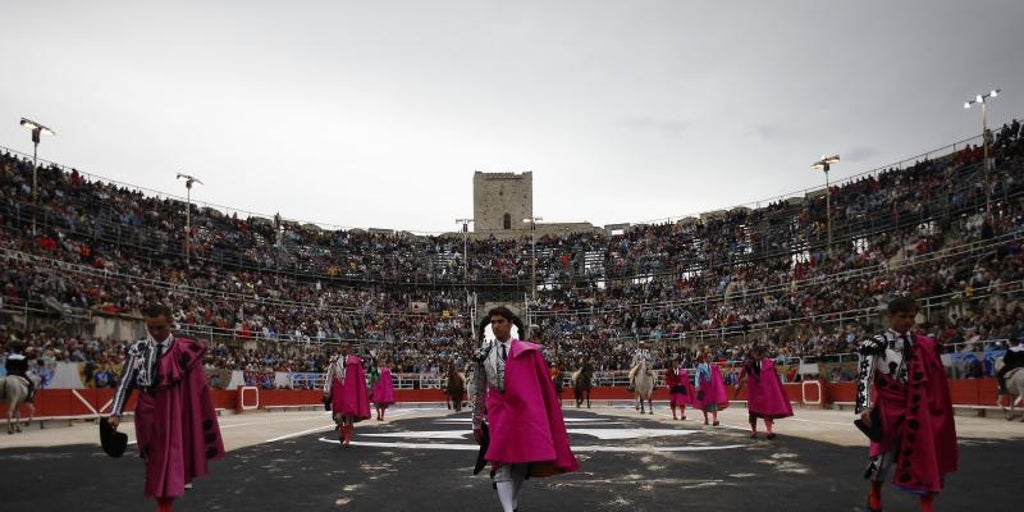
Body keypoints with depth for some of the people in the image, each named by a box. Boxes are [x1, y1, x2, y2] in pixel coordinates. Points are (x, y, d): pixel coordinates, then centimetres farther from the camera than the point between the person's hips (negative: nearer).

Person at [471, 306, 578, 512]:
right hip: (499, 414, 1)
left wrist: (543, 419, 5)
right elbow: (479, 390, 11)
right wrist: (477, 423, 12)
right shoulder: (483, 354, 6)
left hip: (526, 413, -1)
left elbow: (543, 386, 6)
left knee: (522, 464, 4)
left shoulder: (528, 351, 1)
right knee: (501, 465, -9)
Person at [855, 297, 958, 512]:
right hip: (889, 407, -3)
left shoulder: (924, 345, 4)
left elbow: (935, 379, 13)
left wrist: (936, 409, 14)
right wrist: (865, 407, -22)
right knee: (885, 453, 8)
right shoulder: (876, 344, -8)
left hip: (918, 409, 3)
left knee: (926, 456, 2)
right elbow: (865, 376, -13)